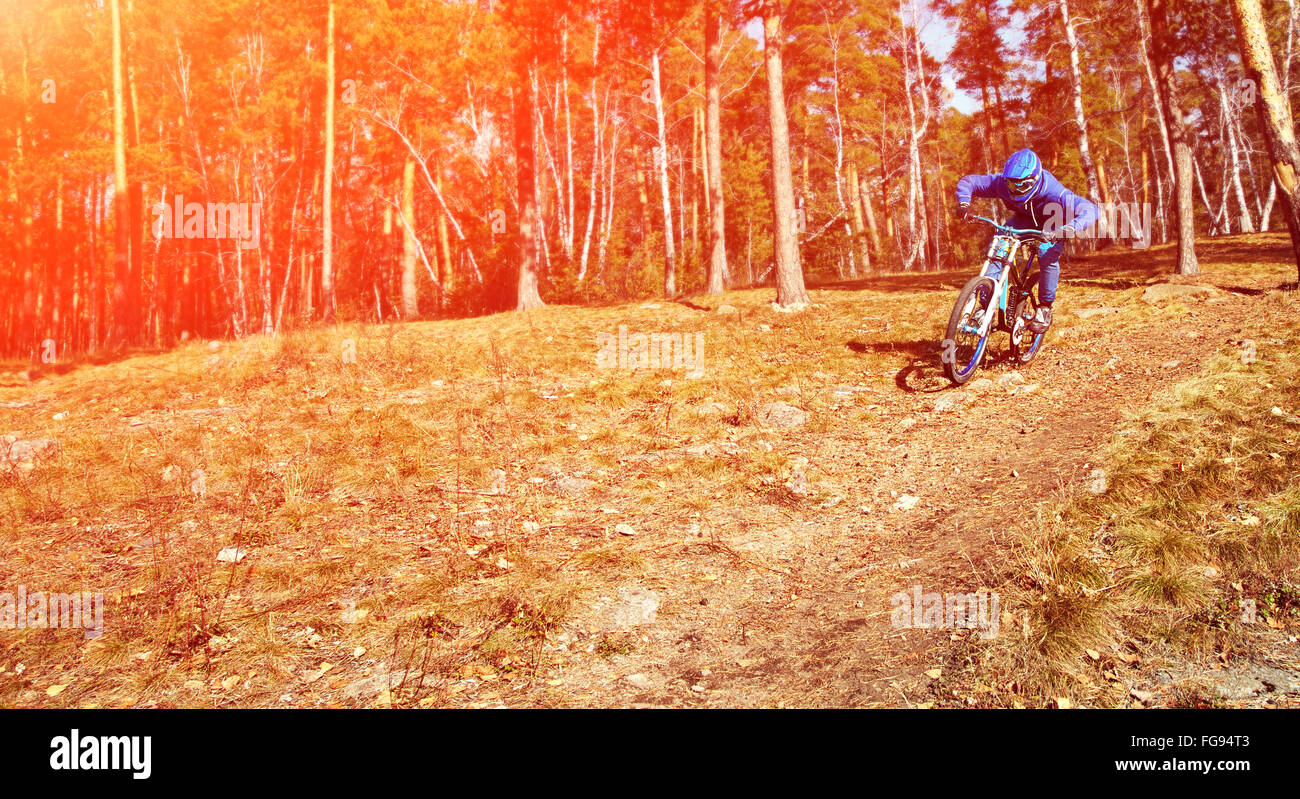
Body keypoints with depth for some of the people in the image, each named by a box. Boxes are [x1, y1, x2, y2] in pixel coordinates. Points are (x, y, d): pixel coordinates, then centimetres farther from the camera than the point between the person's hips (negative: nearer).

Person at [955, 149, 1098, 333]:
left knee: (1048, 255, -30)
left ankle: (1045, 308, -11)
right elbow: (967, 181, -19)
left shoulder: (1052, 191, -39)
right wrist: (964, 204, -39)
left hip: (1052, 223, -3)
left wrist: (1068, 229, -63)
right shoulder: (1001, 183, -30)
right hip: (1024, 219, 3)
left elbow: (1089, 209, -44)